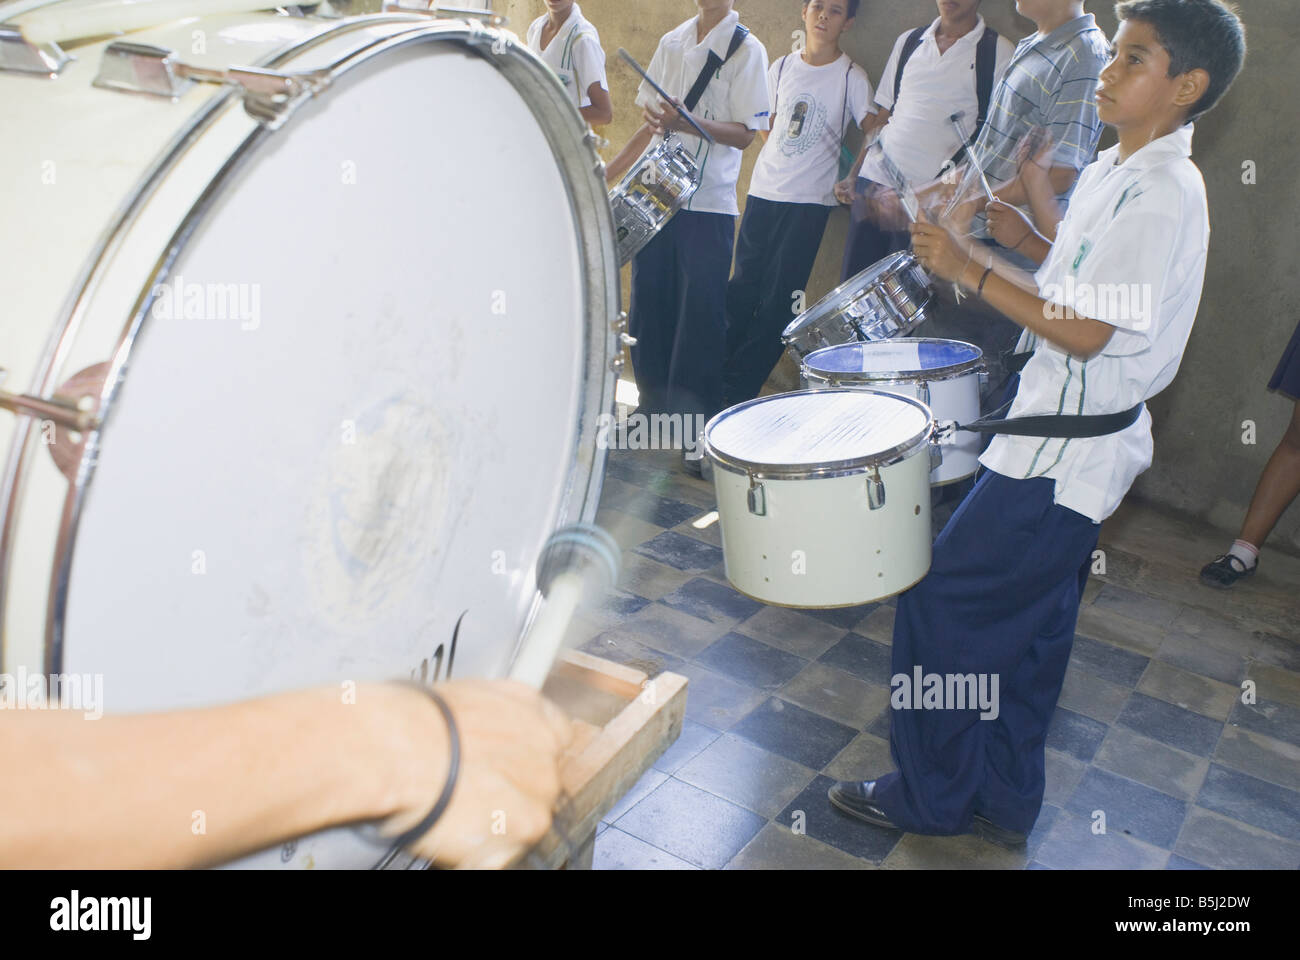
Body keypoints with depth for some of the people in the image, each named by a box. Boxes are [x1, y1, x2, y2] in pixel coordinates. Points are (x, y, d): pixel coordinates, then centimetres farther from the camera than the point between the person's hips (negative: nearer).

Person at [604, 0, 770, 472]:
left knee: (700, 313, -5)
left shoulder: (746, 49, -3)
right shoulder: (672, 42, 12)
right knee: (649, 301, 9)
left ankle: (699, 426, 2)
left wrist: (688, 122, -24)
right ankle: (654, 402, 25)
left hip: (709, 205, -5)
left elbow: (745, 132, -9)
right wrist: (610, 171, 11)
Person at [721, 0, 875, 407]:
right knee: (743, 286, 4)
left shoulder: (852, 77, -2)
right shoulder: (781, 67, 10)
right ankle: (718, 378, 14)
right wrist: (780, 156, 12)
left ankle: (738, 390, 4)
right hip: (763, 191, 4)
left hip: (810, 201, -4)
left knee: (779, 298, -4)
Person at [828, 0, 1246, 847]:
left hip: (1068, 451, -10)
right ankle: (1005, 804, 30)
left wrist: (969, 270, -22)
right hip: (1069, 439, 10)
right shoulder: (1116, 172, 11)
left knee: (942, 602, -3)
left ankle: (931, 797, 14)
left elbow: (1084, 332, -23)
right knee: (1027, 631, 16)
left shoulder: (1161, 192, -19)